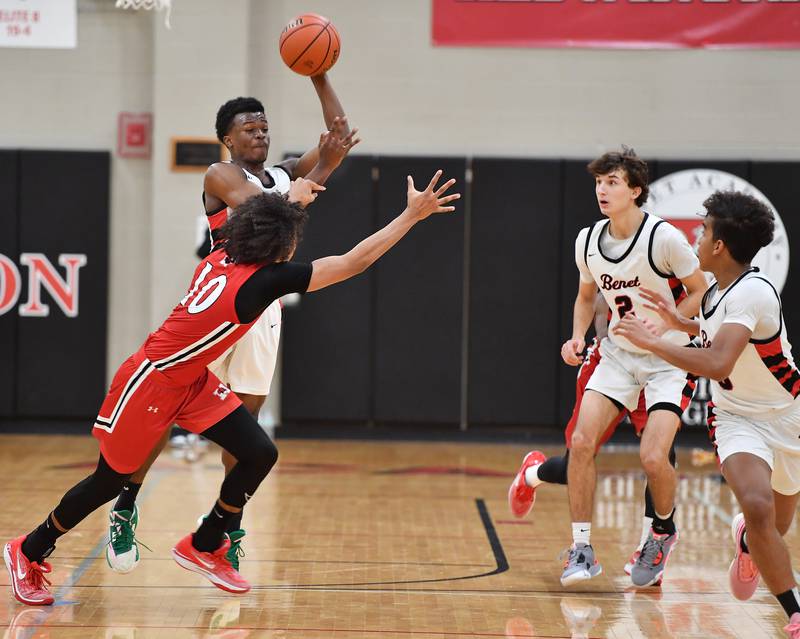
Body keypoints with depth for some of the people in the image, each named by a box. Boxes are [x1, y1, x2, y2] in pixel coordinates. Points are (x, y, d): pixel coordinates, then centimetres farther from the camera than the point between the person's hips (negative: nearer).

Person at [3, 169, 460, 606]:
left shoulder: (225, 257, -7)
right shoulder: (260, 281, -29)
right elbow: (354, 263, -30)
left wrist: (292, 201, 30)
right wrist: (413, 215, -29)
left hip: (192, 380, 8)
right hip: (151, 384, -8)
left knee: (259, 454, 0)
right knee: (111, 479, 8)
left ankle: (203, 546, 18)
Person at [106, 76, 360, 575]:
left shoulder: (284, 175, 14)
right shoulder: (221, 176, -4)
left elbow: (341, 138, 10)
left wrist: (320, 78, 3)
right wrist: (321, 170, -23)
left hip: (265, 310, 6)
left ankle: (230, 530, 13)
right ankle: (125, 510, 5)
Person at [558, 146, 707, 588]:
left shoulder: (664, 238, -19)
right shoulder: (588, 241, -3)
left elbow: (700, 292, -8)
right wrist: (578, 337, -1)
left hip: (668, 360, -5)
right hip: (618, 354, 5)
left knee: (653, 457, -17)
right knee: (581, 441, -12)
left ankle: (663, 532, 15)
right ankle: (581, 549, -1)